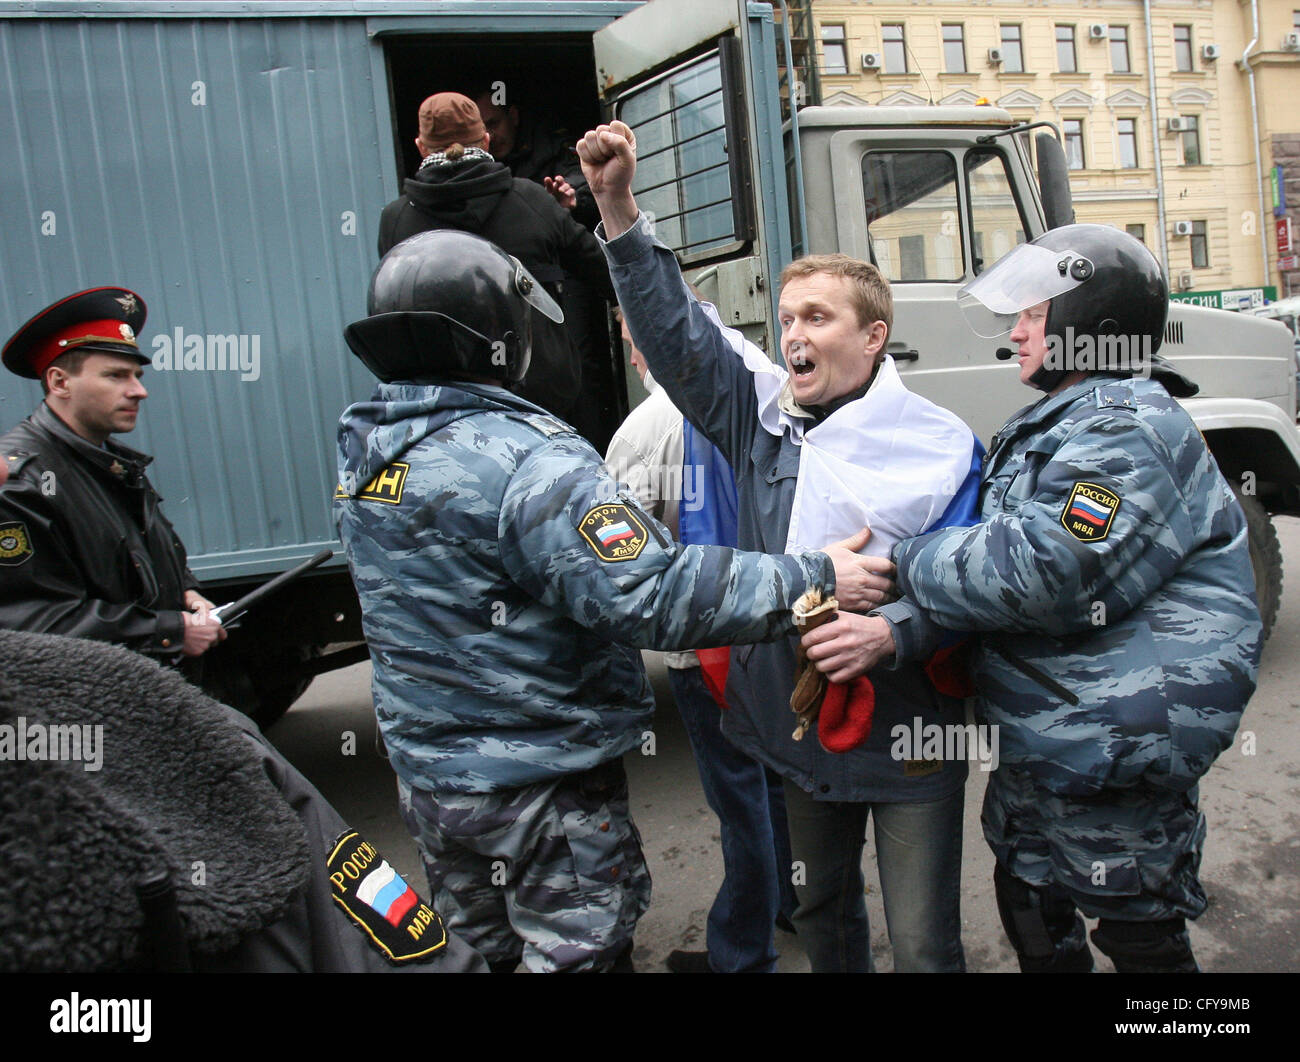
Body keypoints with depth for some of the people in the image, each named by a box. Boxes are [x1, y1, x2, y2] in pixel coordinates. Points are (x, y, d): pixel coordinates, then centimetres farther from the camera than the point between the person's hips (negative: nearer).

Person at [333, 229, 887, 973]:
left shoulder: (364, 451, -1)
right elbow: (650, 593, -32)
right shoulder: (522, 462, -27)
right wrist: (812, 579, -25)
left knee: (474, 948, 26)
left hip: (426, 775, 8)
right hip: (541, 786, -7)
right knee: (578, 952, 12)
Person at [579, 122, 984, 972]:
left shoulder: (940, 445, -12)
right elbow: (676, 332, -7)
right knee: (822, 911, 26)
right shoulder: (761, 414, -2)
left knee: (924, 946, 10)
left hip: (907, 734, -4)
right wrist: (618, 208, -15)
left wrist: (892, 621, -34)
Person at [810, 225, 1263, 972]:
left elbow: (1036, 574, -30)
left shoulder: (1131, 433, -19)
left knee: (1140, 937, 9)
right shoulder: (1051, 427, 12)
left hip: (1118, 754, -10)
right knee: (1031, 909, 24)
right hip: (1039, 744, 10)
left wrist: (901, 562, -17)